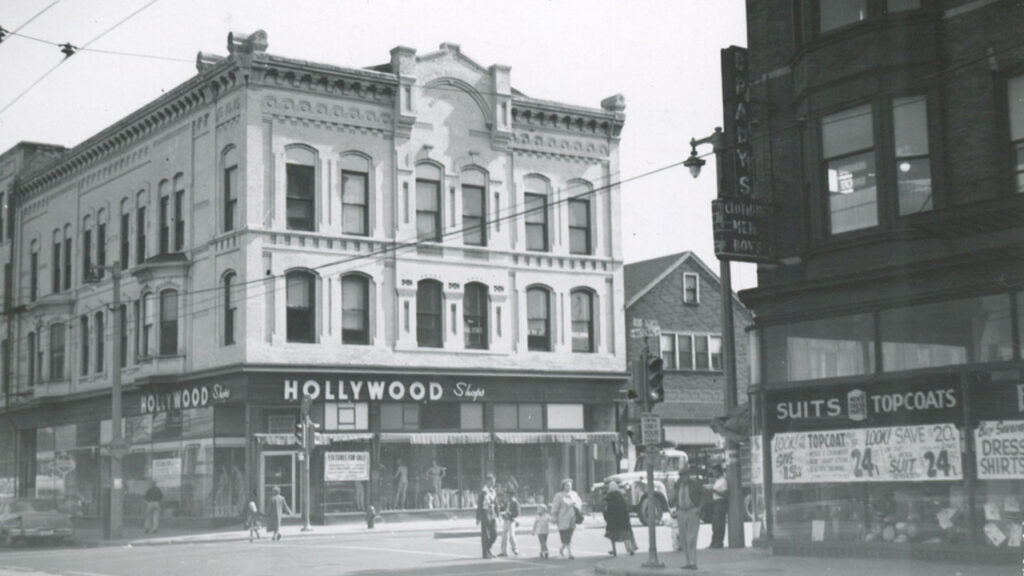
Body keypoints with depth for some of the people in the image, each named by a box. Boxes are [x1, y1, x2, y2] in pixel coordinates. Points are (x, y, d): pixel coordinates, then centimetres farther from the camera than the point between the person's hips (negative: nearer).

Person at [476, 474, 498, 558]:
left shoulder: (493, 491, 11)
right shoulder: (483, 492, -11)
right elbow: (479, 505, -12)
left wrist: (497, 516, 15)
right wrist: (478, 518, -14)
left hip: (492, 514, 7)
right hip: (485, 514, -7)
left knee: (494, 534, 5)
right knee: (485, 535, -1)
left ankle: (487, 549, 23)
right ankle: (485, 553, 7)